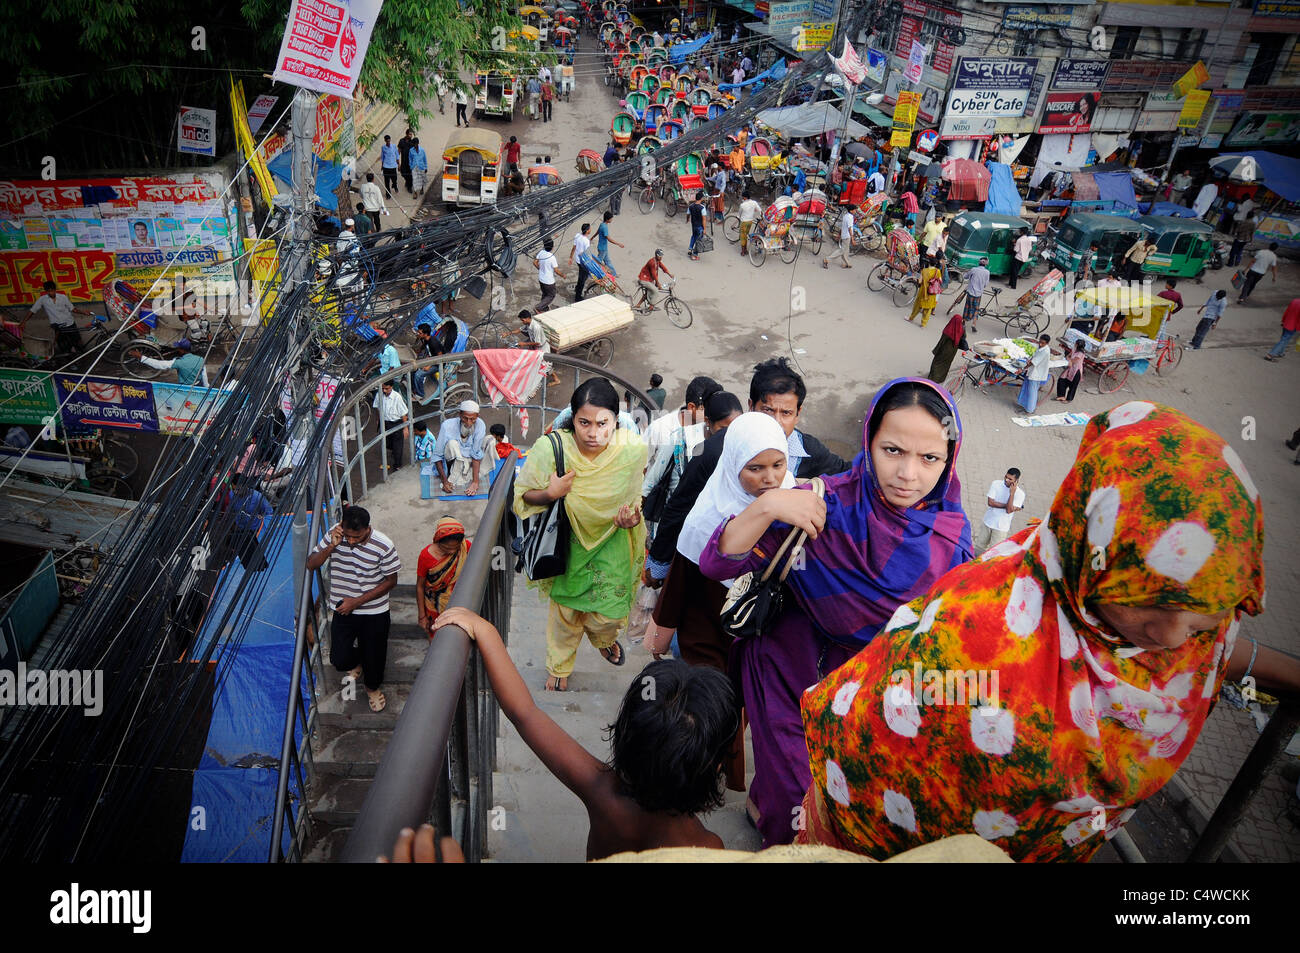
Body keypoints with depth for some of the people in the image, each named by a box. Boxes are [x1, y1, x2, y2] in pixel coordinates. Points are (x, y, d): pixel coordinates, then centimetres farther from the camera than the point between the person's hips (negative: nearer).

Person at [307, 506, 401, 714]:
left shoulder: (384, 546, -23)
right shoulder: (335, 535, -14)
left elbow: (391, 581, -12)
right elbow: (310, 565, -9)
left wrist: (357, 601, -17)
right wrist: (331, 546, -27)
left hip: (374, 613, -2)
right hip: (344, 610, 2)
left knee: (374, 656, 14)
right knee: (339, 660, 0)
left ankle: (372, 686, 47)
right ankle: (357, 661, 38)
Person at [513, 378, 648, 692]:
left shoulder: (633, 448, -23)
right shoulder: (550, 448, -28)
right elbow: (523, 495, -11)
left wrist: (634, 513, -19)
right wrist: (550, 493, -32)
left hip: (612, 545, 1)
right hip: (568, 545, -1)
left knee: (608, 613, 9)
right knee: (564, 610, 15)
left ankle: (604, 639, 50)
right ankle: (559, 667, 46)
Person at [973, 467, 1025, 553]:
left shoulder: (1020, 494, -13)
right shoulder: (996, 484, -7)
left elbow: (1009, 510, -22)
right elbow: (990, 502, -13)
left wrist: (1012, 492, -25)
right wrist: (1007, 505, -18)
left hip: (1002, 527, -2)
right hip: (987, 522, 2)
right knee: (978, 546, 14)